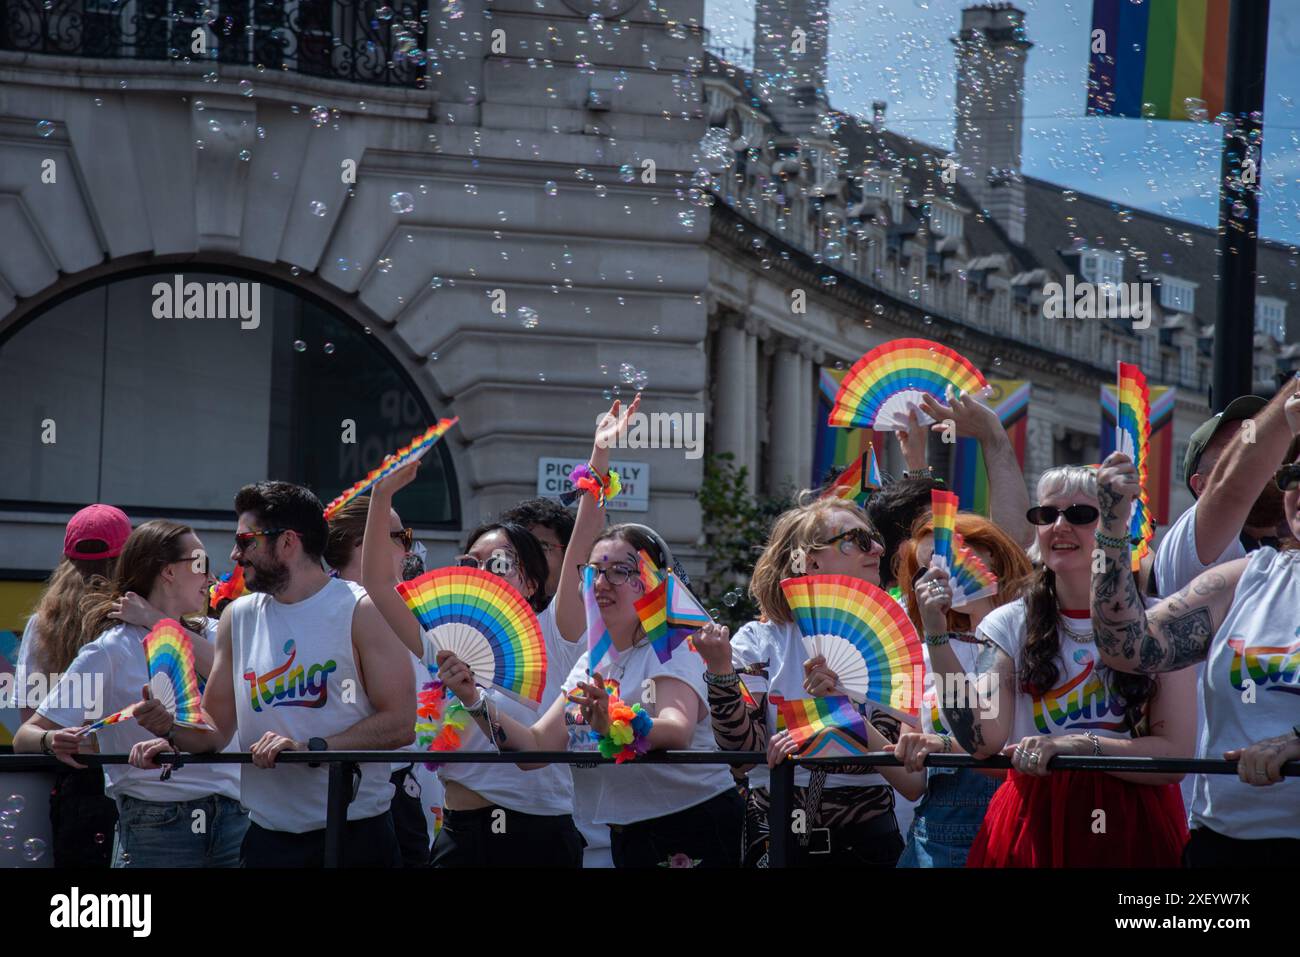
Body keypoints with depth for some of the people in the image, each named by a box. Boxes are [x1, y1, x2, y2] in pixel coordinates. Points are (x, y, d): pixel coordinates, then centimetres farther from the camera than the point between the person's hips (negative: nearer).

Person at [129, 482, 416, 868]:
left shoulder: (362, 611, -6)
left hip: (355, 834, -4)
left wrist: (310, 747, -21)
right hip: (268, 834, 4)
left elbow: (400, 723, -12)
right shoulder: (238, 618, 11)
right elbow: (217, 728, 14)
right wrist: (170, 729, -7)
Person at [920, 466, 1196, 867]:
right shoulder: (1010, 626, 3)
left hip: (1133, 831, -1)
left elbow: (1176, 755, -9)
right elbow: (981, 742, -11)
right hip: (1034, 822, 1)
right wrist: (938, 636, -14)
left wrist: (1079, 745, -20)